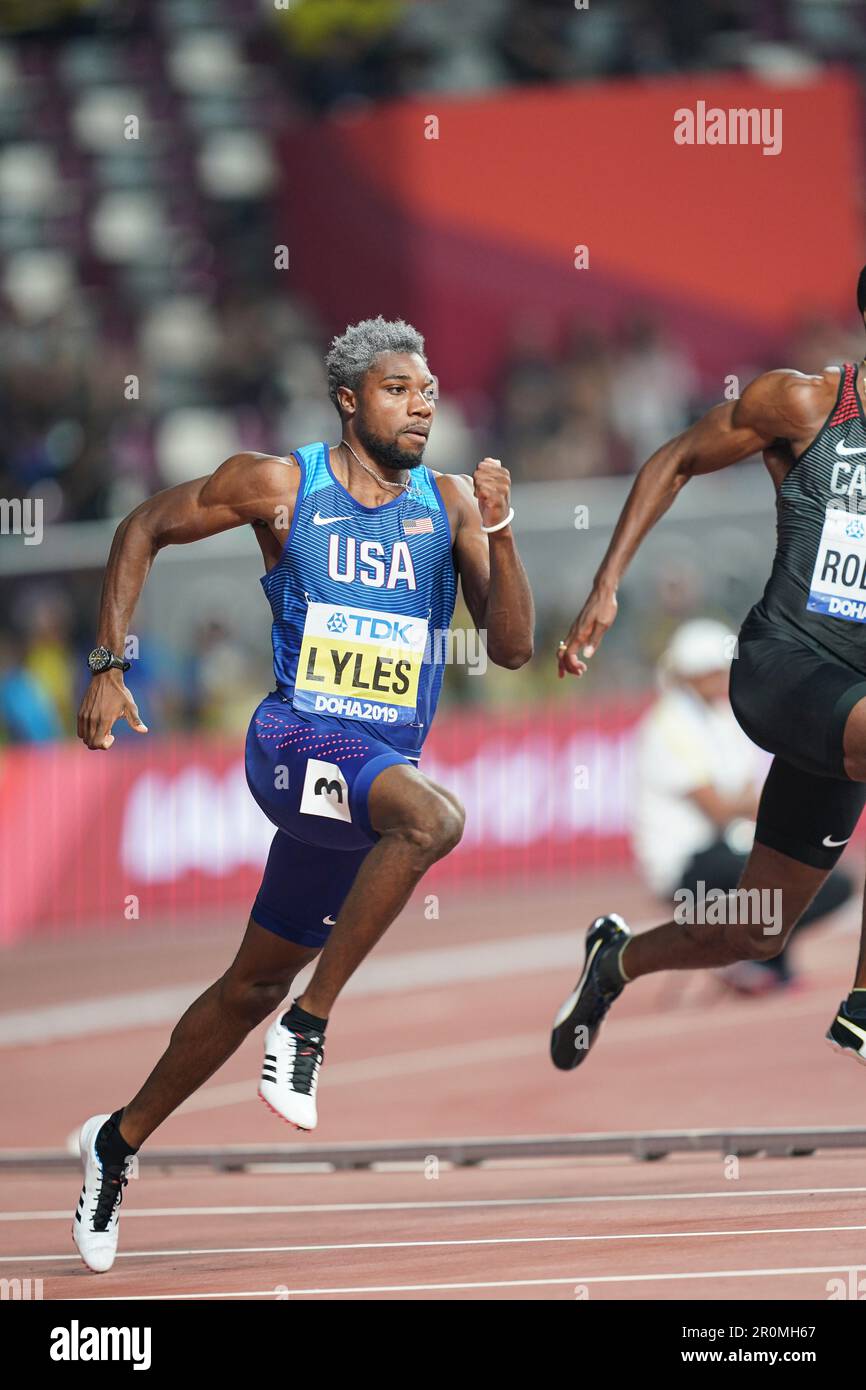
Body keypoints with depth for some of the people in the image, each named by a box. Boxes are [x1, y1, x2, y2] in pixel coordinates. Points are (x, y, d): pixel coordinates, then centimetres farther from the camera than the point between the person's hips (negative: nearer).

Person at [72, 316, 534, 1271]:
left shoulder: (449, 504, 5)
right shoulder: (280, 486, -3)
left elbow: (512, 648, 0)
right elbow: (144, 530, 9)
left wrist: (498, 532, -14)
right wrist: (108, 667, 2)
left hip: (383, 765, 5)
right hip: (297, 737, -5)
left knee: (256, 983, 13)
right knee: (435, 817, -35)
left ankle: (119, 1141, 31)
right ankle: (307, 1027, -25)